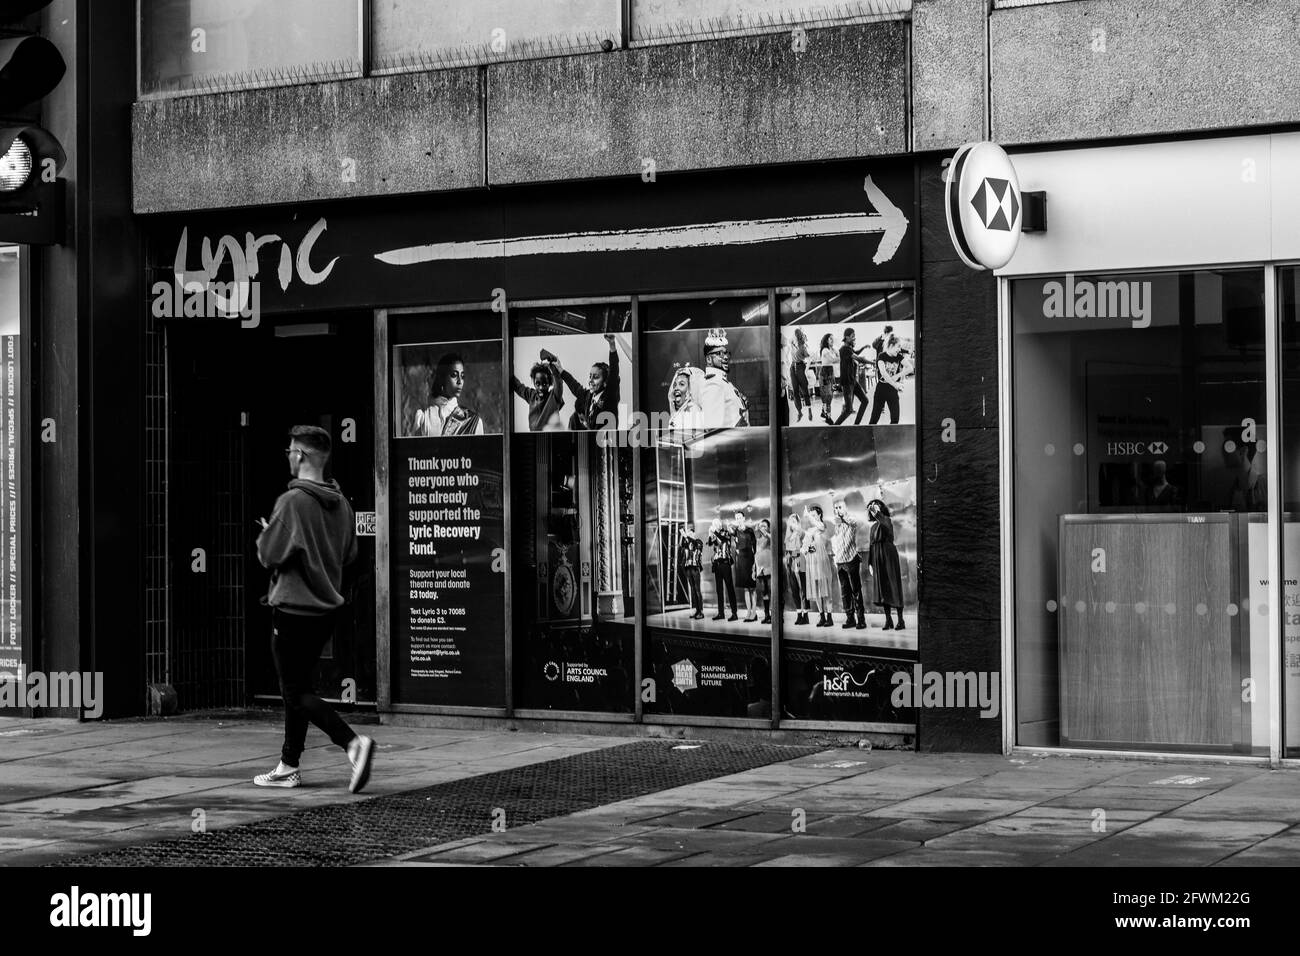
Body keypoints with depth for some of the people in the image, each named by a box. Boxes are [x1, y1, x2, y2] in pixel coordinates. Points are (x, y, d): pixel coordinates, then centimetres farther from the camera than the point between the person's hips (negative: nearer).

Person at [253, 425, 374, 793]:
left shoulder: (292, 502, -17)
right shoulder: (341, 504, 6)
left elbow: (269, 554, -14)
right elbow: (349, 553, 15)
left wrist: (265, 533, 6)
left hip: (293, 608, -8)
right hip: (327, 607, 8)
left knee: (296, 693, -3)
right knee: (298, 686, 18)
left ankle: (353, 742, -21)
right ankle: (288, 766, 24)